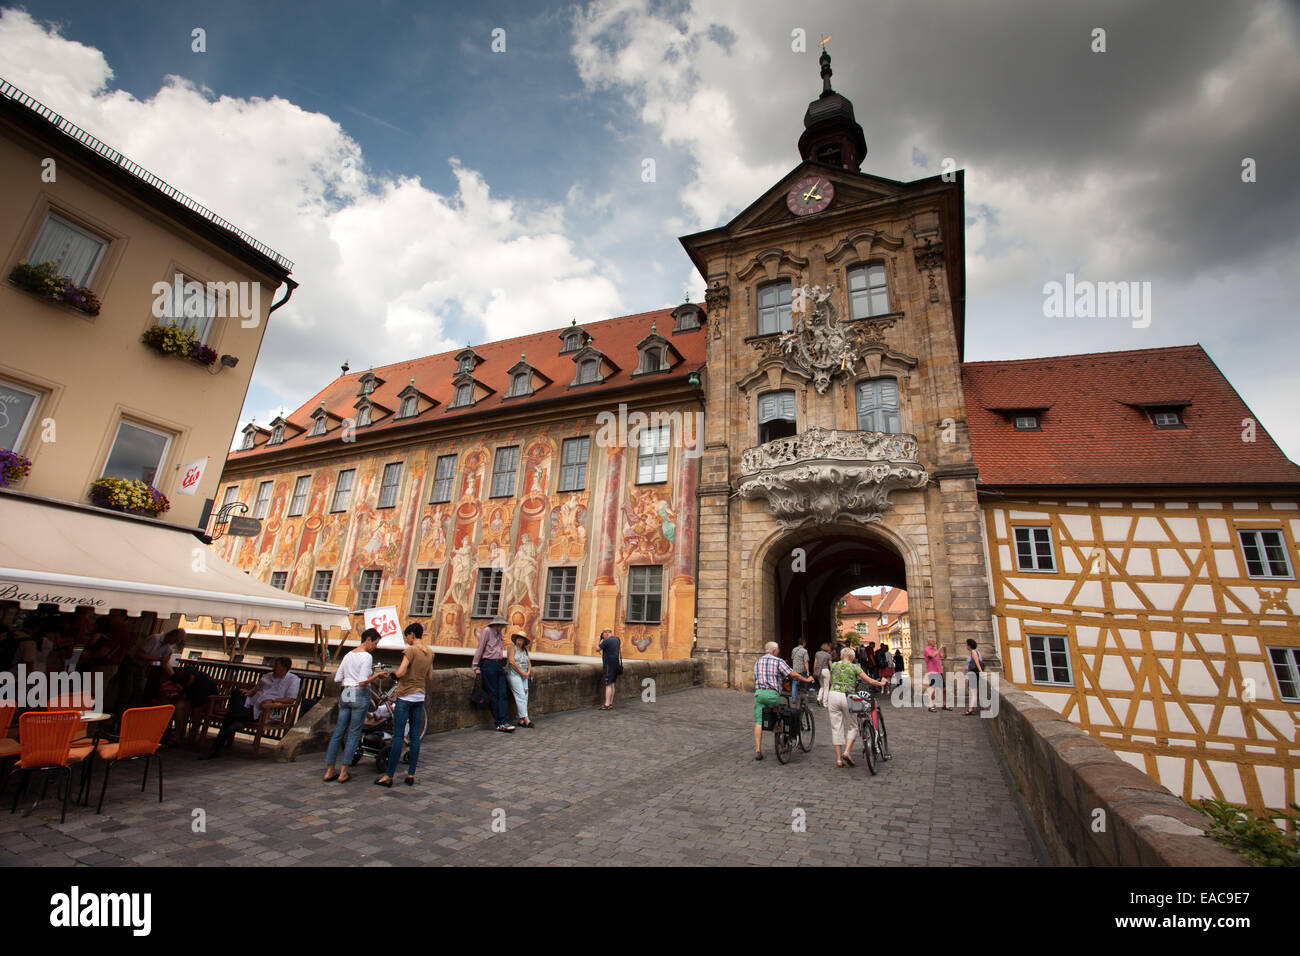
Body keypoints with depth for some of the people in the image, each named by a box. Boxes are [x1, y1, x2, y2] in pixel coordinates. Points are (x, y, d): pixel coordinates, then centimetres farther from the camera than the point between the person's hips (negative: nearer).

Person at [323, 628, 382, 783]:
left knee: (338, 732, 12)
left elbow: (337, 679, 13)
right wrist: (377, 675, -7)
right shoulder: (367, 656, -12)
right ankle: (344, 772, 8)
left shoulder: (348, 655, 11)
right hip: (360, 695, -7)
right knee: (354, 733, 3)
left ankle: (330, 770, 17)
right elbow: (363, 682, -19)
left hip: (345, 694, 7)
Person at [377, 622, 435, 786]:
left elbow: (400, 673, -22)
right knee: (415, 736, 9)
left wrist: (395, 673, -2)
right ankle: (411, 775, 14)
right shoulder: (430, 652, 7)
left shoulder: (411, 650, -14)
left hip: (405, 696, -6)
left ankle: (389, 776, 7)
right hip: (420, 697, 6)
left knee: (398, 737, 0)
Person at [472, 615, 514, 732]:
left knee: (502, 695, -1)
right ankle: (500, 723, -1)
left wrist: (502, 665, 16)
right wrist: (476, 666, -7)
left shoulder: (499, 634, 19)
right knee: (493, 695, -3)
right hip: (488, 665, -7)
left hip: (499, 665, 7)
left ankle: (503, 723, -4)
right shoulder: (487, 631, -2)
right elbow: (480, 648, -5)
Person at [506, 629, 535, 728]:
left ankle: (520, 720, 4)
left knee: (524, 697, 0)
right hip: (514, 674, -6)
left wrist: (528, 672, -4)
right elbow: (511, 661, -11)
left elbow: (529, 662, 14)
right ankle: (526, 719, -16)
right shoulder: (512, 647, -2)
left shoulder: (525, 650, 14)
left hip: (524, 676, 6)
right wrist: (521, 672, -10)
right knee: (520, 696, -12)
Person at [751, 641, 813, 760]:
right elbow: (793, 675, -3)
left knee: (758, 722, 2)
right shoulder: (778, 661, -1)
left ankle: (758, 751, -3)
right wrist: (807, 680, 11)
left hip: (759, 693, 4)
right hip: (772, 694, -4)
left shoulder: (758, 662, 15)